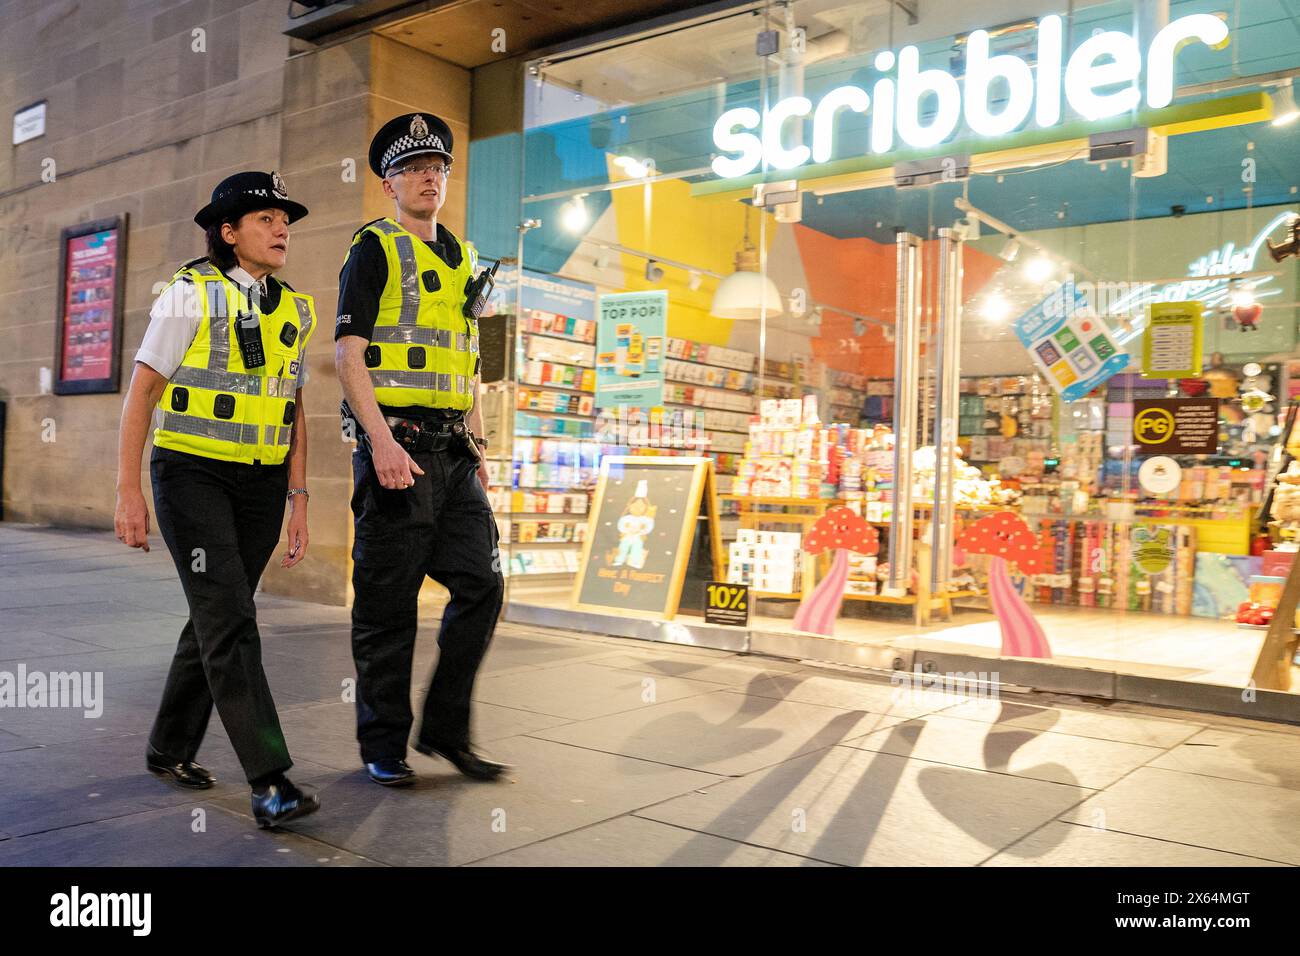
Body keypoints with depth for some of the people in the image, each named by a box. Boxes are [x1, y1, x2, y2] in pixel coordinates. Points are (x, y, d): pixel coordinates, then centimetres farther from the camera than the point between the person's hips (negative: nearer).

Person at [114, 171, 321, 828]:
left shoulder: (295, 311, 10)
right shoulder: (190, 294, -4)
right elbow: (142, 392, -5)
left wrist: (298, 499, 8)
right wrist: (128, 491, -11)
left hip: (262, 483, 5)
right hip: (192, 474, -5)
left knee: (216, 619, 11)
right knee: (230, 621, -13)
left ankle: (170, 750, 28)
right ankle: (269, 780, -14)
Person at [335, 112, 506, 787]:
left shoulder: (460, 259, 21)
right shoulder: (375, 249, 0)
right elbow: (347, 353, -10)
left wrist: (478, 447, 16)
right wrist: (383, 442, -20)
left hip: (453, 451, 7)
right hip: (396, 444, -7)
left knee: (481, 584, 2)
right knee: (388, 603, 0)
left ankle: (445, 727, 16)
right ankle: (383, 746, 14)